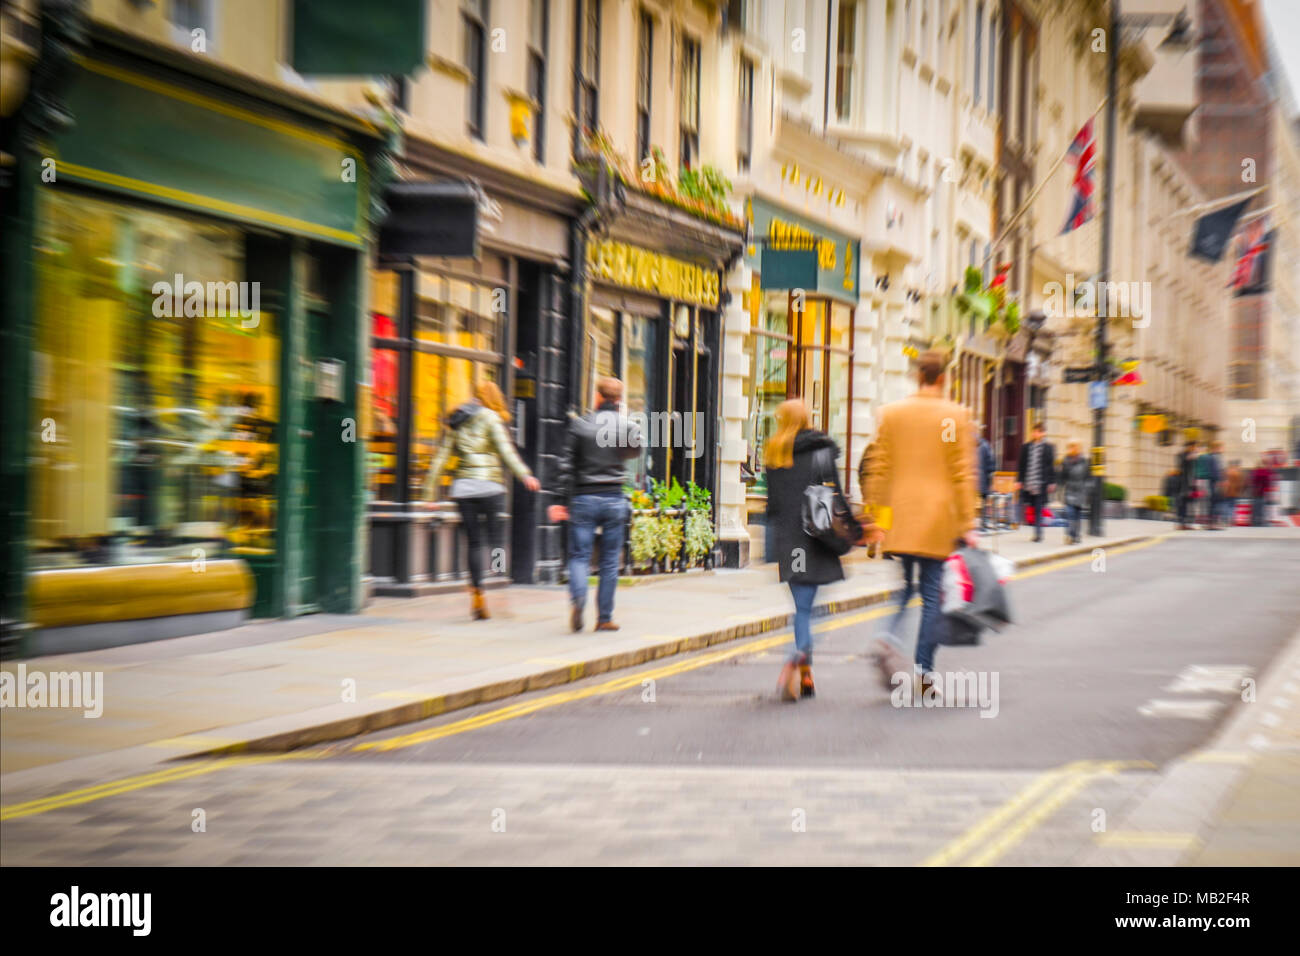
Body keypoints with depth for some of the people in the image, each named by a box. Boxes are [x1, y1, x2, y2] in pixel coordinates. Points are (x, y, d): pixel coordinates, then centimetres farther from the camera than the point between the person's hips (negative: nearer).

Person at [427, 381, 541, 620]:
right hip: (488, 485, -4)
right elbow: (505, 449, -11)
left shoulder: (454, 422, 16)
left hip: (462, 486, 4)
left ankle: (477, 594, 2)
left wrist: (429, 491, 15)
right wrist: (525, 475, -16)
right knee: (496, 538, 0)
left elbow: (440, 457, 14)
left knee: (473, 542, 7)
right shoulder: (490, 417, 1)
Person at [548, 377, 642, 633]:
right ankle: (604, 617, 10)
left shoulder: (580, 425, -2)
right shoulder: (628, 427, -1)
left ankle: (578, 598, -24)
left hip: (584, 499, -1)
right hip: (614, 499, 1)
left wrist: (565, 501, 1)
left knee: (579, 555, 3)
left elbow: (567, 466, -3)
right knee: (610, 561, 7)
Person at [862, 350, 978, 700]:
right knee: (932, 592, 4)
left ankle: (890, 638, -12)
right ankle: (924, 670, 4)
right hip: (938, 521, -2)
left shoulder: (890, 413, 3)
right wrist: (967, 525, -1)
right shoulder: (957, 416, -3)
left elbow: (878, 469, 4)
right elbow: (964, 475, -4)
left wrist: (873, 518, 9)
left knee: (903, 584, 14)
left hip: (898, 519, 2)